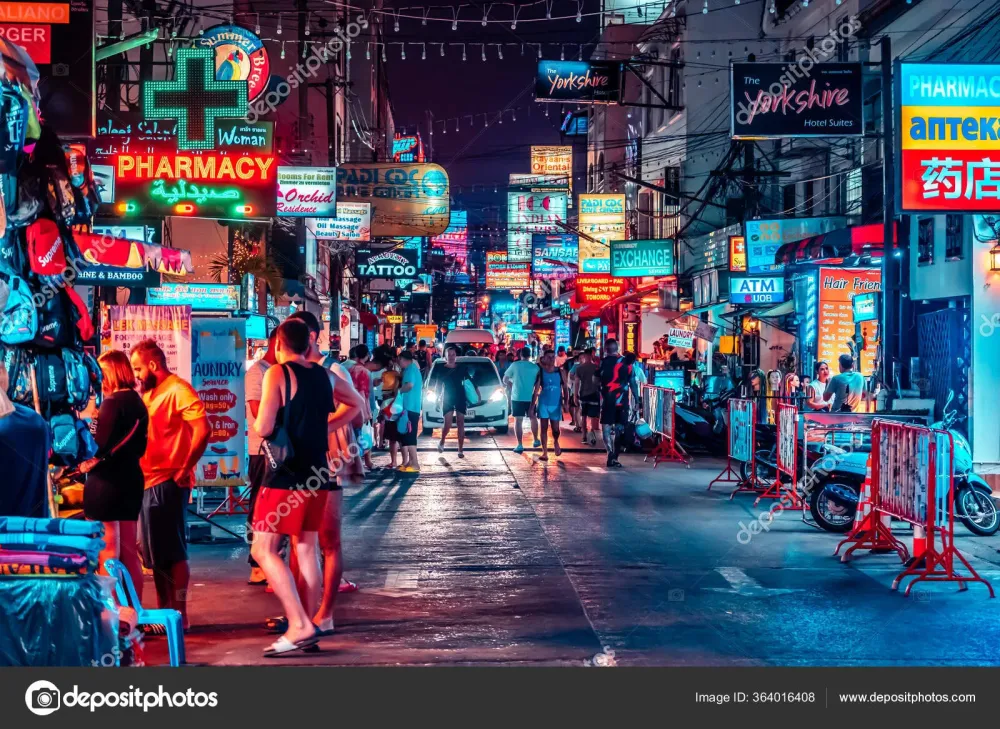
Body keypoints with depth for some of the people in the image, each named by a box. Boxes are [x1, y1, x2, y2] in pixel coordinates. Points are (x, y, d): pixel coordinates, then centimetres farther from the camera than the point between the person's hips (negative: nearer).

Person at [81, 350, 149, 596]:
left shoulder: (112, 401, -14)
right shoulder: (137, 402, 11)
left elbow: (101, 444, -19)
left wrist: (87, 462, -2)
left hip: (106, 481, -8)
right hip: (130, 478, 9)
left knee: (107, 555, -3)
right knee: (128, 553, 13)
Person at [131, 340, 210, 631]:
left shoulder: (178, 390, -12)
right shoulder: (150, 393, 16)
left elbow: (202, 429, -23)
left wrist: (185, 468, -18)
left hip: (167, 483, -9)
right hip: (148, 481, 9)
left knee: (172, 552, -4)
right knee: (155, 553, 13)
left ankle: (180, 613, 3)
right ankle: (164, 611, 21)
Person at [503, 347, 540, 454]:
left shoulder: (515, 365, -3)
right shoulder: (535, 367, 0)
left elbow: (505, 380, 1)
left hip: (517, 397, -2)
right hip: (530, 397, 2)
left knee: (518, 420, 0)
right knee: (533, 418, 22)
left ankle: (520, 445, -6)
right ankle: (536, 441, 29)